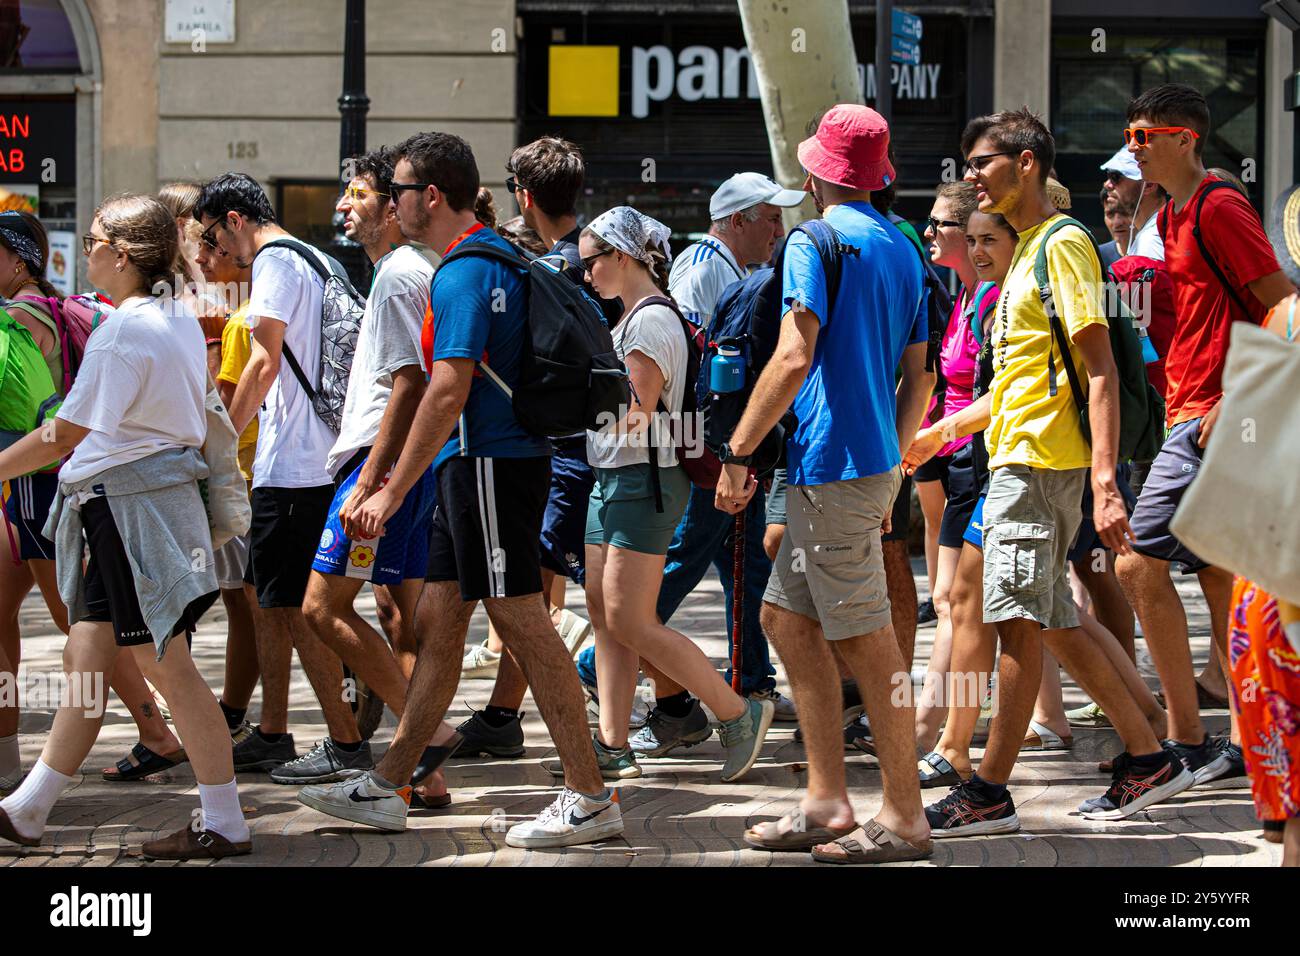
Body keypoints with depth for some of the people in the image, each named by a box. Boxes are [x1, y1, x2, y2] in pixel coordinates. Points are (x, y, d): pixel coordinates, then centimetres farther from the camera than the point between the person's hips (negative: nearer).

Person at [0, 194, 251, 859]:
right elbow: (193, 417, 19)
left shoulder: (123, 332, -17)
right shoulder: (180, 319, 11)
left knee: (166, 666, -6)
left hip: (128, 502, -10)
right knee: (85, 659, 12)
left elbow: (66, 434, -16)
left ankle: (225, 825, -2)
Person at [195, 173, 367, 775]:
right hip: (316, 460, 10)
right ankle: (271, 736, 20)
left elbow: (264, 363, -16)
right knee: (272, 601, 15)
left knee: (296, 607, -8)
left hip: (291, 468, -10)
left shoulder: (274, 262, -10)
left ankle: (347, 742, -8)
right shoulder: (314, 262, 20)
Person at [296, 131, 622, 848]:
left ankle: (590, 798, -5)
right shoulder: (494, 259, 17)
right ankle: (388, 788, 18)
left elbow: (449, 392, -21)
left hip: (489, 464, -10)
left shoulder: (464, 273, -15)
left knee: (522, 623, -8)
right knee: (436, 621, 12)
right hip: (475, 466, 10)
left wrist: (392, 492, -17)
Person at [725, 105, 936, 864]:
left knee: (869, 643, -5)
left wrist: (737, 452, -15)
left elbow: (794, 358, -20)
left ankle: (905, 820, -1)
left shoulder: (816, 243, -10)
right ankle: (828, 803, 14)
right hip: (875, 461, 9)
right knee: (787, 617, 15)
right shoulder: (904, 250, 15)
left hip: (834, 462, -9)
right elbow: (920, 377, 17)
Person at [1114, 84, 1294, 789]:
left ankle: (1184, 738, -3)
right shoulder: (1174, 215, 18)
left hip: (1211, 417, -10)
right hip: (1191, 413, 10)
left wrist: (1234, 402, -20)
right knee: (1218, 577, 9)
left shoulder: (1218, 209, -11)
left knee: (1139, 565, -9)